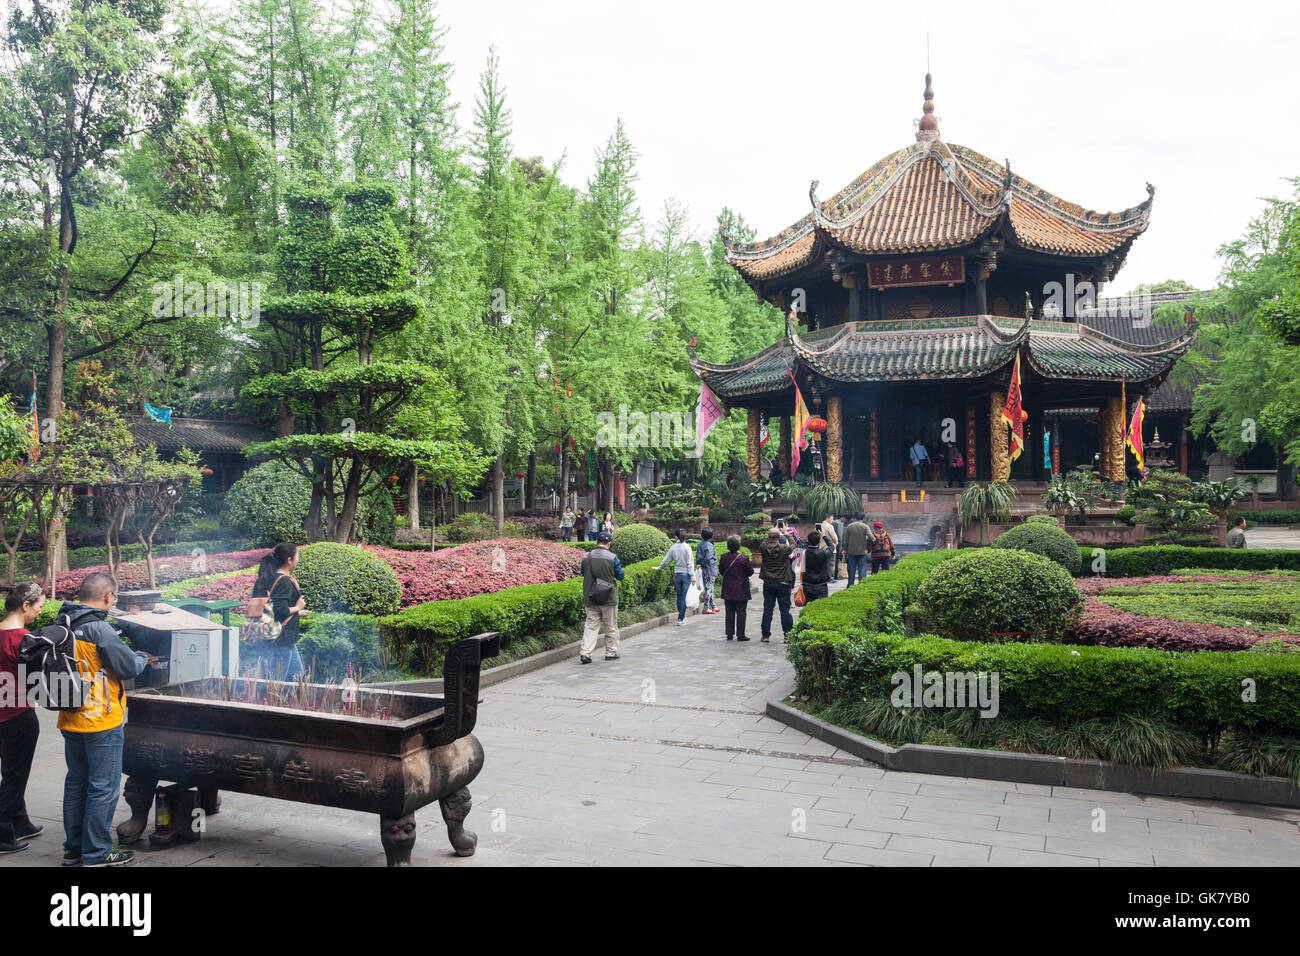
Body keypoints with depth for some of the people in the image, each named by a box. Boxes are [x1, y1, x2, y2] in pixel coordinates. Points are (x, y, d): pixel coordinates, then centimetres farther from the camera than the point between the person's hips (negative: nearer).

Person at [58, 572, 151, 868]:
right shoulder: (98, 629, -21)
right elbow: (129, 668, -18)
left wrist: (133, 658, 13)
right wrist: (141, 658, 3)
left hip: (70, 722, 8)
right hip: (101, 723, -8)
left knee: (76, 782, 18)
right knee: (103, 787, 2)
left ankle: (74, 847, 28)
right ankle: (96, 854, 9)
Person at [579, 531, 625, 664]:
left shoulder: (586, 557, -1)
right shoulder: (612, 557, -11)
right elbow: (620, 576, -3)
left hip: (590, 598, 3)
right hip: (608, 598, -3)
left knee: (591, 625, 7)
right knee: (611, 627, 11)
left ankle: (585, 652, -6)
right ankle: (611, 653, 19)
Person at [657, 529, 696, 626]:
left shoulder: (673, 548, 1)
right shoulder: (687, 547, -8)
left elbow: (666, 561, 8)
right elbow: (690, 562, -11)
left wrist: (659, 567, 25)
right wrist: (692, 575, -9)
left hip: (676, 574, 3)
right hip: (686, 574, -3)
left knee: (679, 596, 14)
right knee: (684, 597, 1)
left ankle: (682, 617, 23)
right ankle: (680, 619, 1)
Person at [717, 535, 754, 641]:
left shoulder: (724, 557, -5)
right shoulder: (744, 558, -15)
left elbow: (721, 571, 5)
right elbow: (751, 572, -5)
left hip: (728, 590, 4)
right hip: (741, 590, -4)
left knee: (729, 612, 12)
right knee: (741, 612, 4)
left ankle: (729, 634, 15)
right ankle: (740, 635, 4)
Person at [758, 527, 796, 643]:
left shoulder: (764, 548, -11)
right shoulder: (783, 548, -16)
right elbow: (792, 544, 4)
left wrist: (771, 534, 17)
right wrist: (786, 534, 18)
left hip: (768, 583, 2)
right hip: (783, 583, -2)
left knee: (767, 609, 8)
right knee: (785, 609, 6)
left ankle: (765, 635, 11)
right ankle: (788, 634, 10)